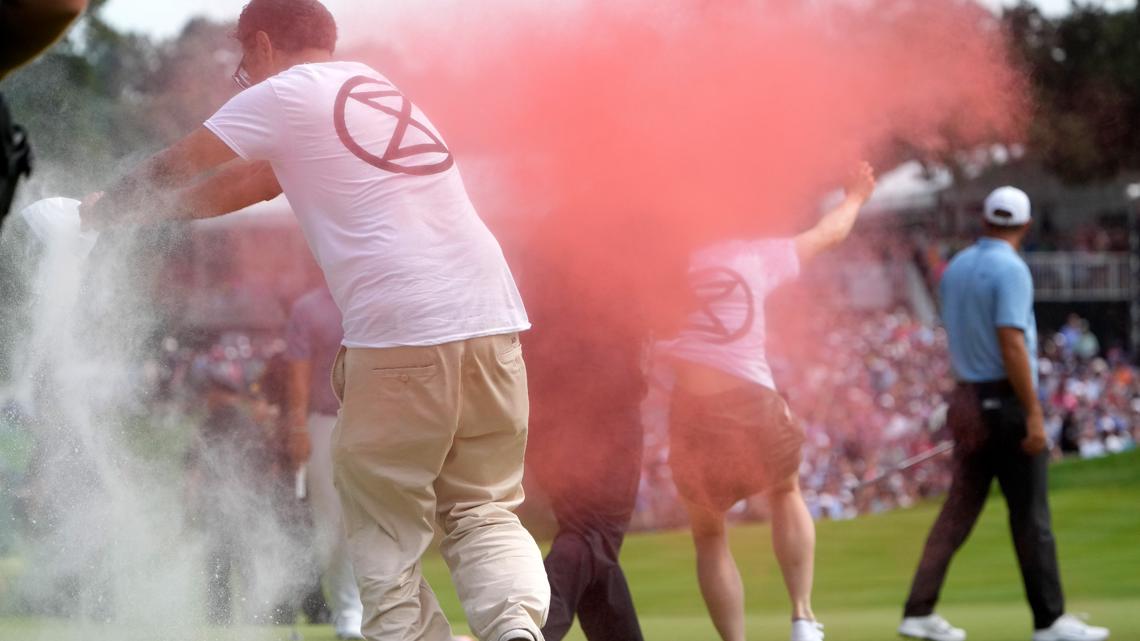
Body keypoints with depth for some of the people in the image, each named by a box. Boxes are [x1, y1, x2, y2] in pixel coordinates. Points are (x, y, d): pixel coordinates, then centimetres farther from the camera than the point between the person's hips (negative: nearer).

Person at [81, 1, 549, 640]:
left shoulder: (283, 95, 6)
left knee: (385, 526, 6)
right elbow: (248, 181, 33)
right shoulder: (377, 88, 27)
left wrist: (103, 212, 34)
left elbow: (173, 170, 15)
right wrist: (136, 209, 39)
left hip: (401, 329, -6)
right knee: (483, 508, 12)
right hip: (493, 316, 6)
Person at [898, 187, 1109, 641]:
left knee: (959, 509, 8)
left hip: (968, 399, 7)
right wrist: (1034, 414, -20)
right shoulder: (1011, 270, -15)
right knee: (1030, 515, -1)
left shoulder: (956, 268, 9)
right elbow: (1012, 345, -21)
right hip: (1008, 400, -7)